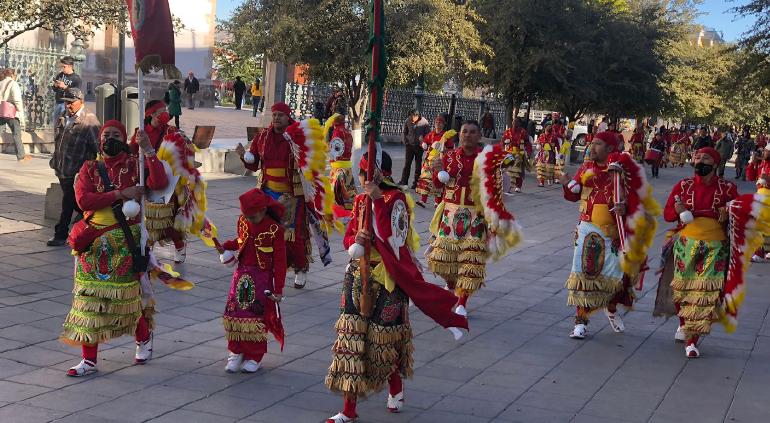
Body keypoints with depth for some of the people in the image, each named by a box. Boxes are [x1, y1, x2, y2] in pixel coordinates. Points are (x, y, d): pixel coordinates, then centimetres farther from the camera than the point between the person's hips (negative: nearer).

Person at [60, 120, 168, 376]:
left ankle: (144, 338, 32)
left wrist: (148, 151, -20)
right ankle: (89, 359, 6)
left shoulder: (134, 165, 2)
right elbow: (83, 199, -9)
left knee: (129, 295, 2)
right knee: (89, 297, 0)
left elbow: (159, 184, -16)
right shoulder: (89, 169, 7)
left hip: (126, 241, -2)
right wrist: (120, 194, -16)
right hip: (95, 243, 2)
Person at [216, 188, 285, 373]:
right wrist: (225, 246, 2)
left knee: (257, 316, -2)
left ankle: (254, 356, 12)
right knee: (235, 313, 1)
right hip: (241, 273, 5)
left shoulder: (274, 229, -14)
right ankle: (236, 352, 16)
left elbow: (280, 261, -10)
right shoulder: (242, 221, 2)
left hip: (262, 278, -5)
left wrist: (278, 288, -10)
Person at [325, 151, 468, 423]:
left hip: (388, 278, -5)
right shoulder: (361, 200, 6)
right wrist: (357, 238, -14)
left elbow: (393, 238, -26)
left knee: (386, 336, 7)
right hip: (359, 275, 5)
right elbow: (348, 238, 9)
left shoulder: (396, 199, -12)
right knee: (352, 336, 2)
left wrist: (378, 201, -29)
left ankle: (395, 388, 36)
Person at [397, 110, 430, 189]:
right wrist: (405, 141, 3)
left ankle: (416, 183, 12)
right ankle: (404, 181, 2)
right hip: (409, 145, 2)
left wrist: (423, 143, -8)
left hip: (419, 146, -2)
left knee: (418, 165, 5)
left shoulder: (424, 122, -9)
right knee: (407, 163, 0)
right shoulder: (408, 121, -2)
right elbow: (404, 132, 12)